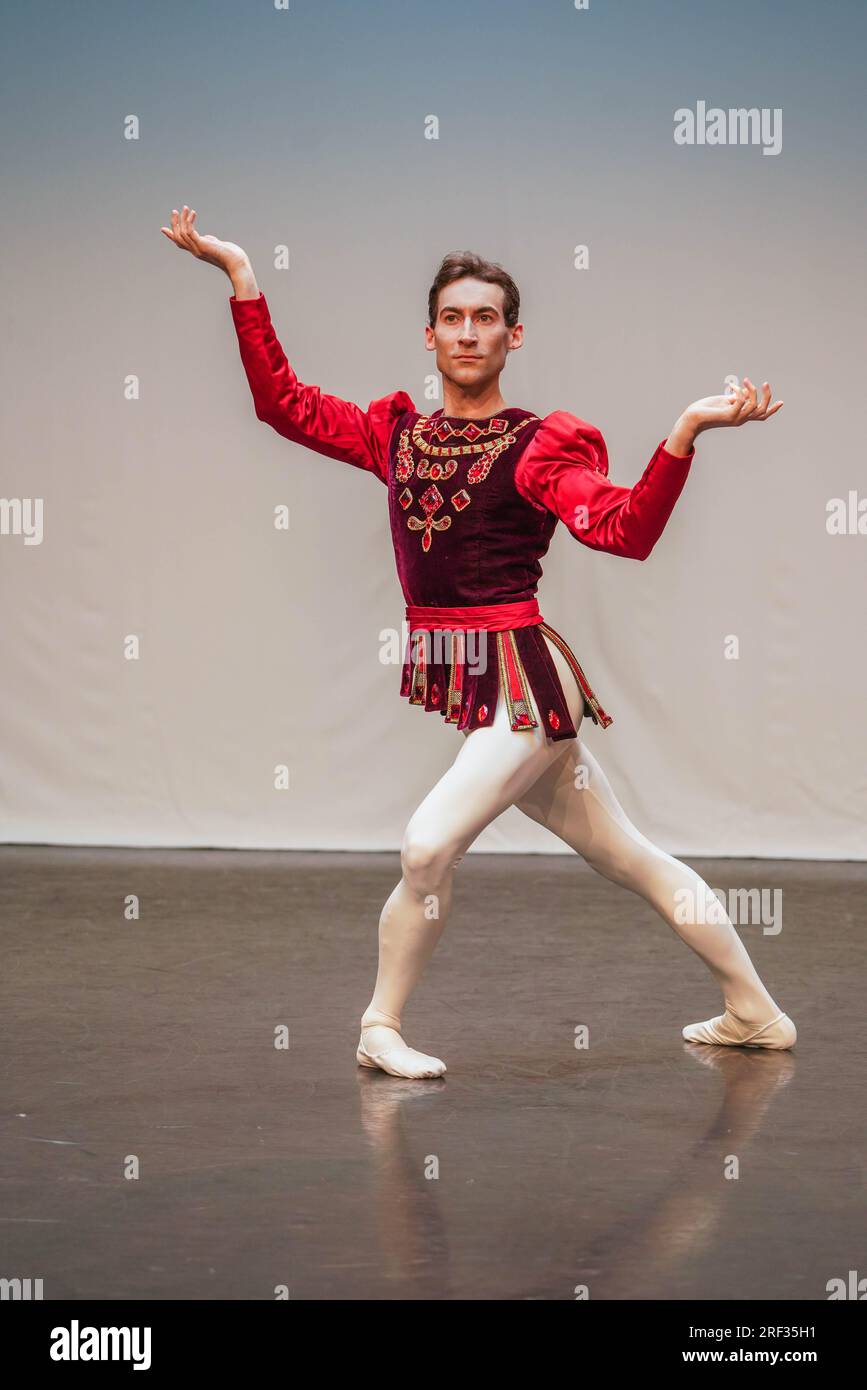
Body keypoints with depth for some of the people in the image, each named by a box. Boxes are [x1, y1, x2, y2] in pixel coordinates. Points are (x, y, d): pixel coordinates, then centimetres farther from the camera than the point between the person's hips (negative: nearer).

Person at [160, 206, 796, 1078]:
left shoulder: (539, 448, -8)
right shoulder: (398, 434, 10)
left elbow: (625, 530, -22)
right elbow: (284, 403, 10)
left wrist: (686, 431, -36)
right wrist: (240, 275, 5)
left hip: (520, 682, -6)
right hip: (453, 680, 6)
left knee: (429, 845, -17)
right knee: (625, 856, 13)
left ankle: (381, 1028, 4)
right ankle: (755, 1015, 23)